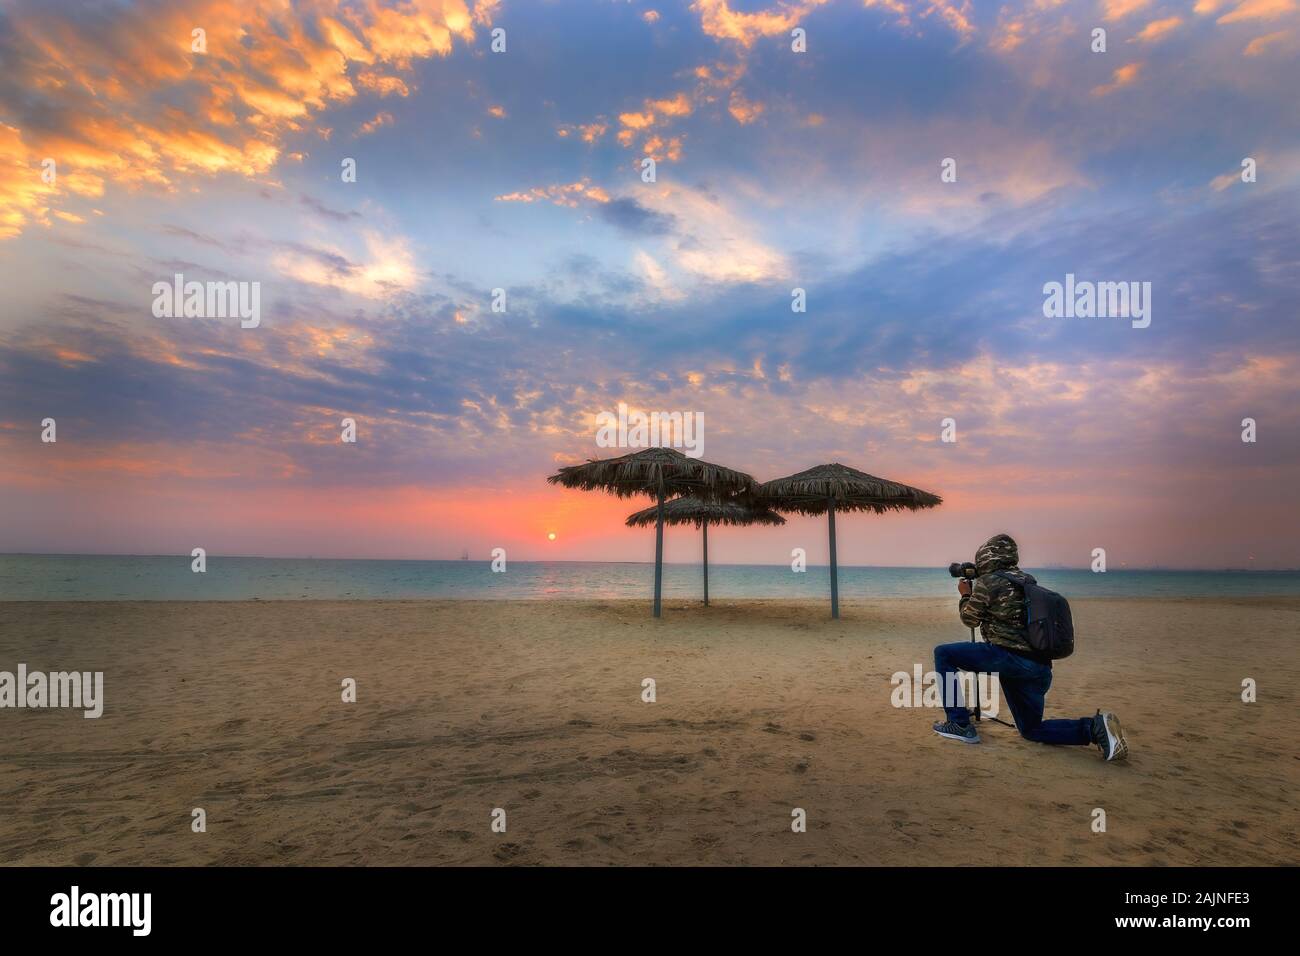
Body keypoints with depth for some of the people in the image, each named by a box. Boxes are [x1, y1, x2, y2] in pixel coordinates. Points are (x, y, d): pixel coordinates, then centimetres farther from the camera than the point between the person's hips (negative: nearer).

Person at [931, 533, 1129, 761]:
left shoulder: (988, 581, -6)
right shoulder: (1024, 580, 17)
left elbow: (970, 619, 3)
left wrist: (965, 594, 20)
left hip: (1009, 658, -8)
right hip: (1039, 668, 8)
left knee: (943, 654, 1)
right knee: (1031, 729, 23)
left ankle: (959, 724, -1)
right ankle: (1095, 727, 4)